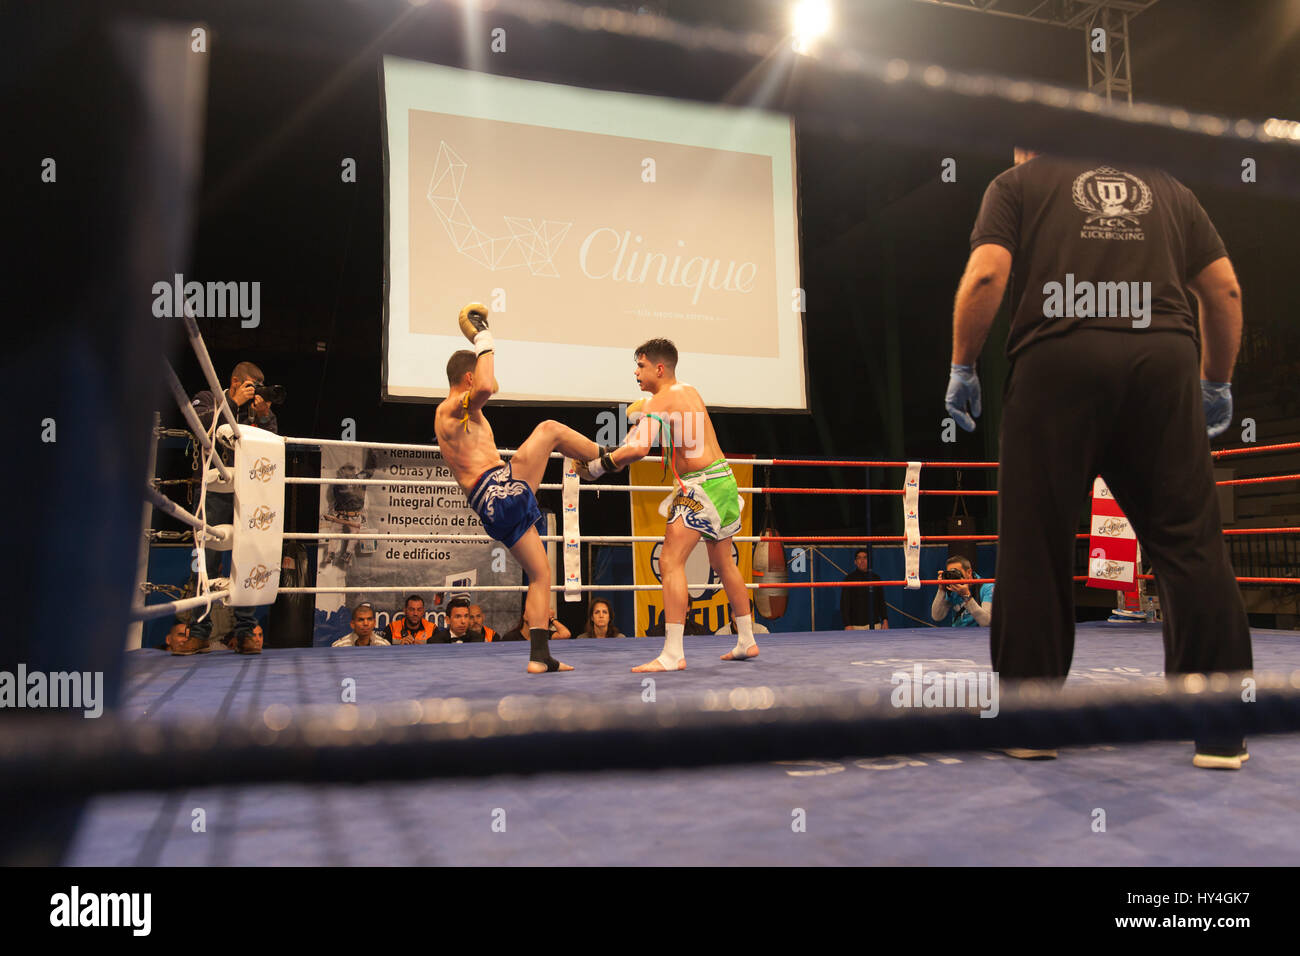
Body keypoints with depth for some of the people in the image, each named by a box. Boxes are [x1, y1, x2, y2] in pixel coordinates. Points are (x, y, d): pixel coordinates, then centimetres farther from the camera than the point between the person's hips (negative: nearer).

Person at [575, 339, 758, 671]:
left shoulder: (658, 402, -12)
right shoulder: (689, 391, 15)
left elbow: (639, 448, -26)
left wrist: (602, 463, -15)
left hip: (701, 484, -10)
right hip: (723, 479, 10)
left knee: (670, 562, -11)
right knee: (723, 562, 19)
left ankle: (673, 654, -16)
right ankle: (747, 642, 28)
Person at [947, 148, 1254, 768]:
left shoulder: (1017, 183, 17)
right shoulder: (1165, 186, 27)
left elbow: (985, 275, 0)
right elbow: (1225, 288, 21)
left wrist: (962, 366, 8)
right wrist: (1218, 382, 29)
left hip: (1057, 360, -3)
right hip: (1164, 361, 3)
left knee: (1035, 546, 3)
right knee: (1190, 539, 5)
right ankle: (1220, 729, 6)